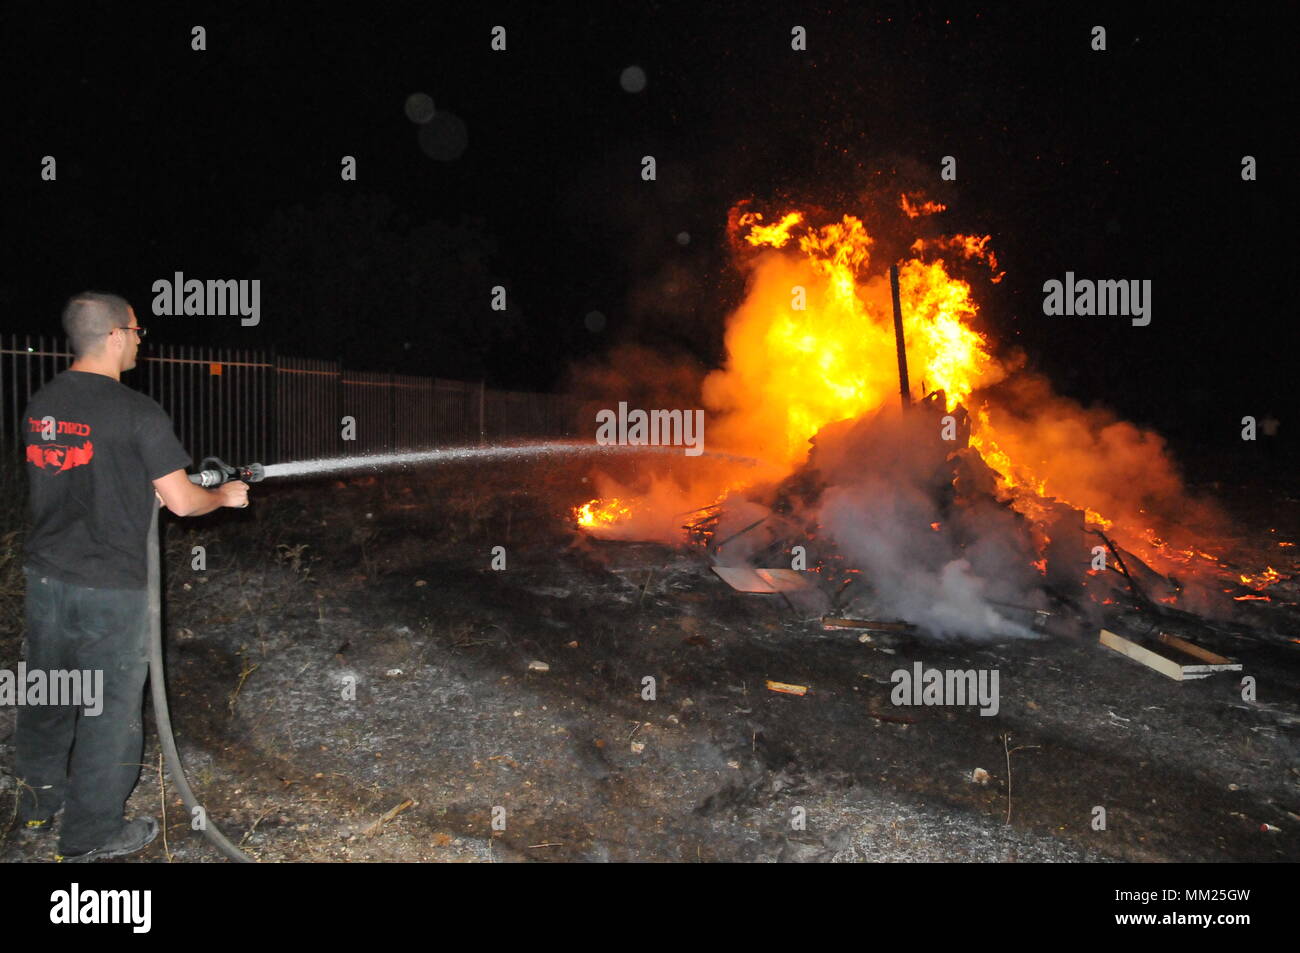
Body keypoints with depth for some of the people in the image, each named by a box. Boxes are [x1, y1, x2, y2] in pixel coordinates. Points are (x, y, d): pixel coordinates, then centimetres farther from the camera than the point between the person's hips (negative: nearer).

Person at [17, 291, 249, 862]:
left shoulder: (39, 406, 4)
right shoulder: (137, 413, -17)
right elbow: (182, 502, -14)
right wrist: (226, 495, 5)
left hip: (44, 574, 7)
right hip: (109, 587, -7)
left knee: (45, 696, 21)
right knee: (110, 708, 7)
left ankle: (39, 805, 39)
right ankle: (92, 835, 19)